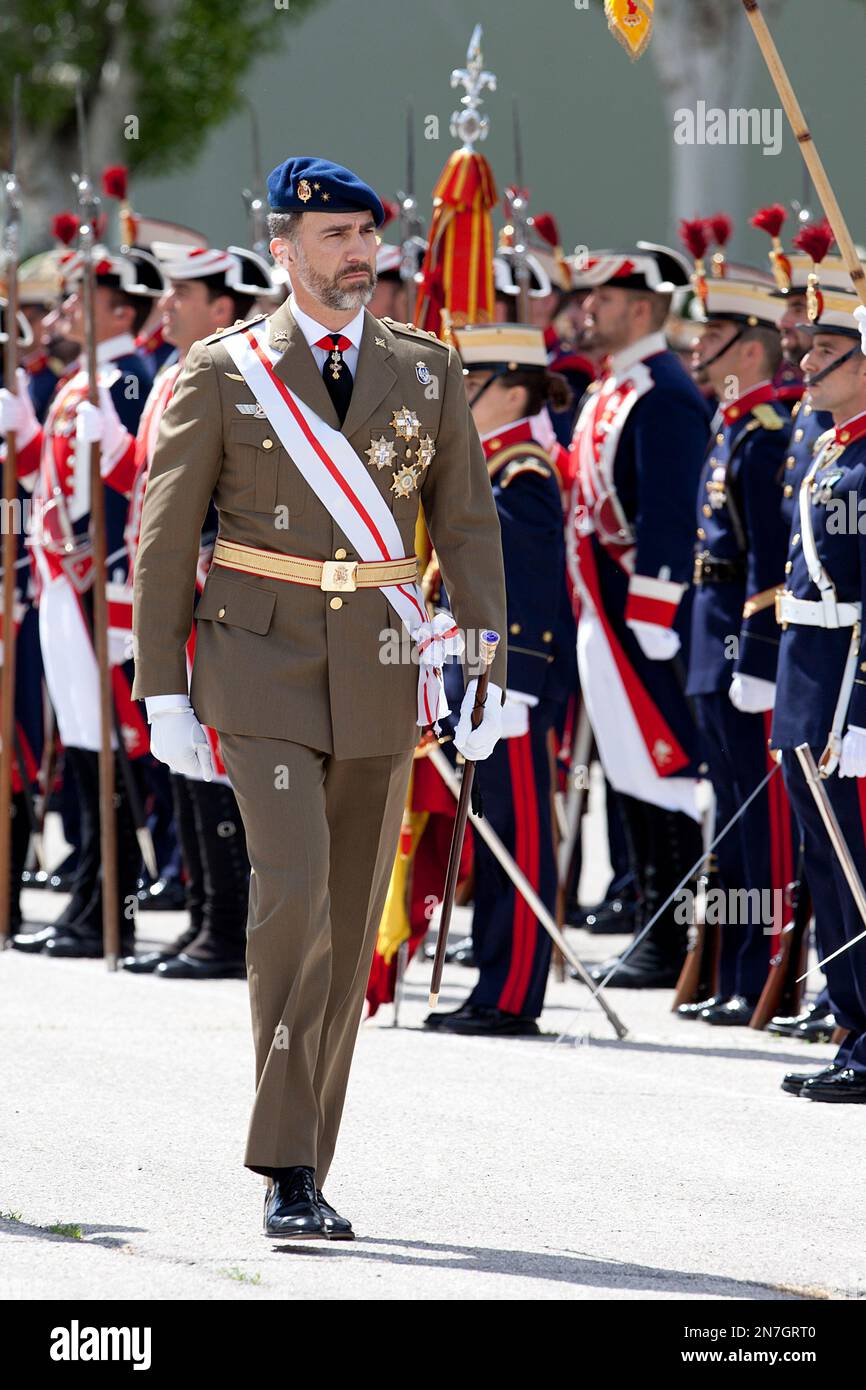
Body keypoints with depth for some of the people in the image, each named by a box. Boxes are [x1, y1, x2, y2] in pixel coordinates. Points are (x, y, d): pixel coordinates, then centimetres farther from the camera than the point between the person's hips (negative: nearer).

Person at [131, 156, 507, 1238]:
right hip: (263, 669, -4)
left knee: (351, 922, 5)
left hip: (383, 677, 4)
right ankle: (286, 1172, -15)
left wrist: (486, 668, -1)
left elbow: (467, 527, 8)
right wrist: (162, 690, -3)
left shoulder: (427, 372, 7)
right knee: (292, 896, -18)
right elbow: (164, 538, 1)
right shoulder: (223, 372, -2)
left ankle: (304, 1173, 15)